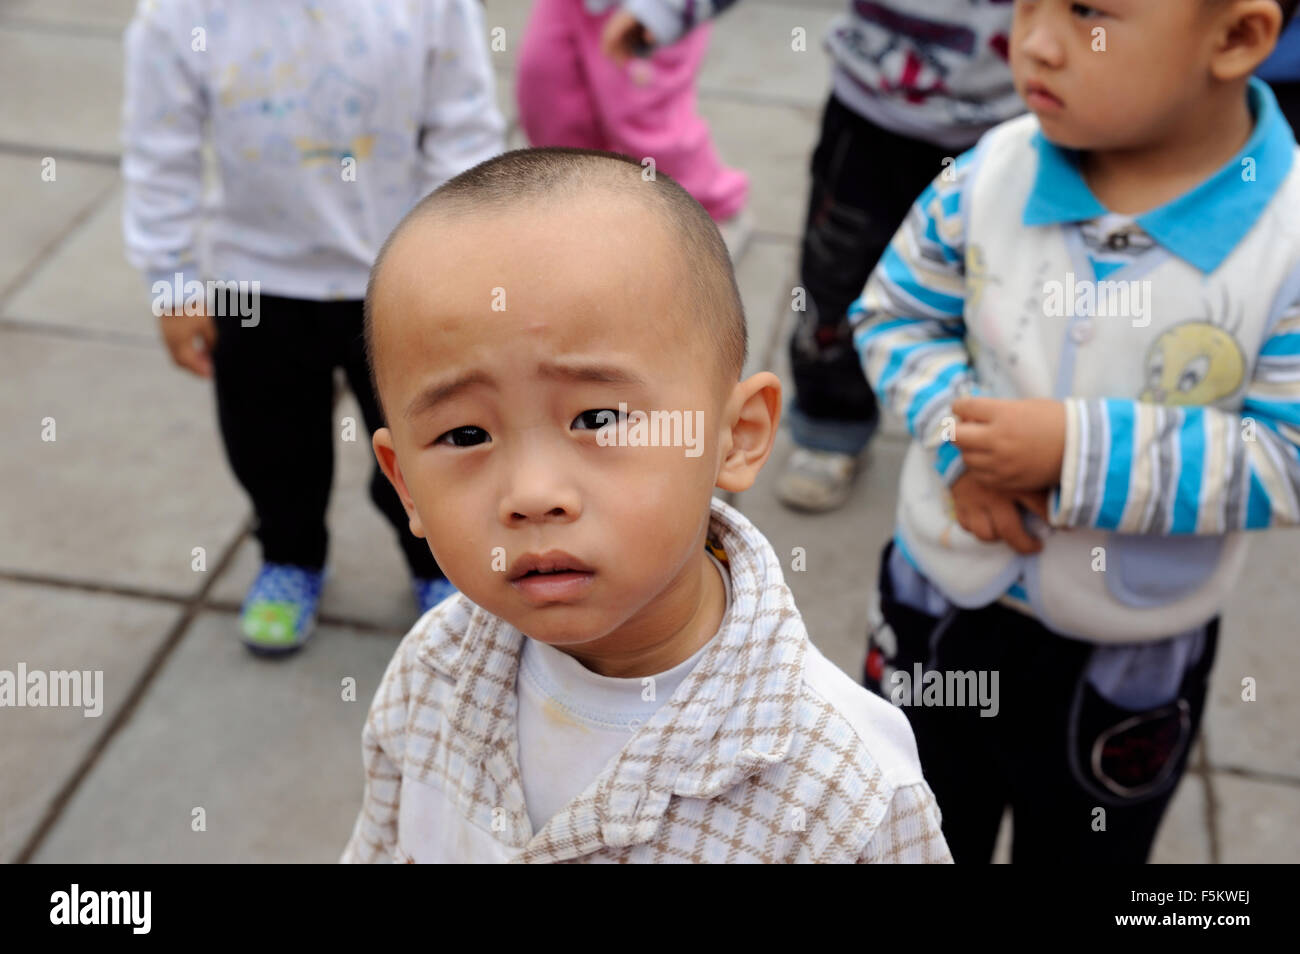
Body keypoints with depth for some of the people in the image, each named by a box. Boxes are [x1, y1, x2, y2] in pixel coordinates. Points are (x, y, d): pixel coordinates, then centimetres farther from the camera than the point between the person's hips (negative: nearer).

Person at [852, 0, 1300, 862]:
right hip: (942, 598, 2)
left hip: (1133, 656, -2)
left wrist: (1078, 452, -30)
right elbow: (894, 314, -2)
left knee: (1085, 842, 27)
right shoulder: (990, 174, -15)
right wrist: (958, 439, -20)